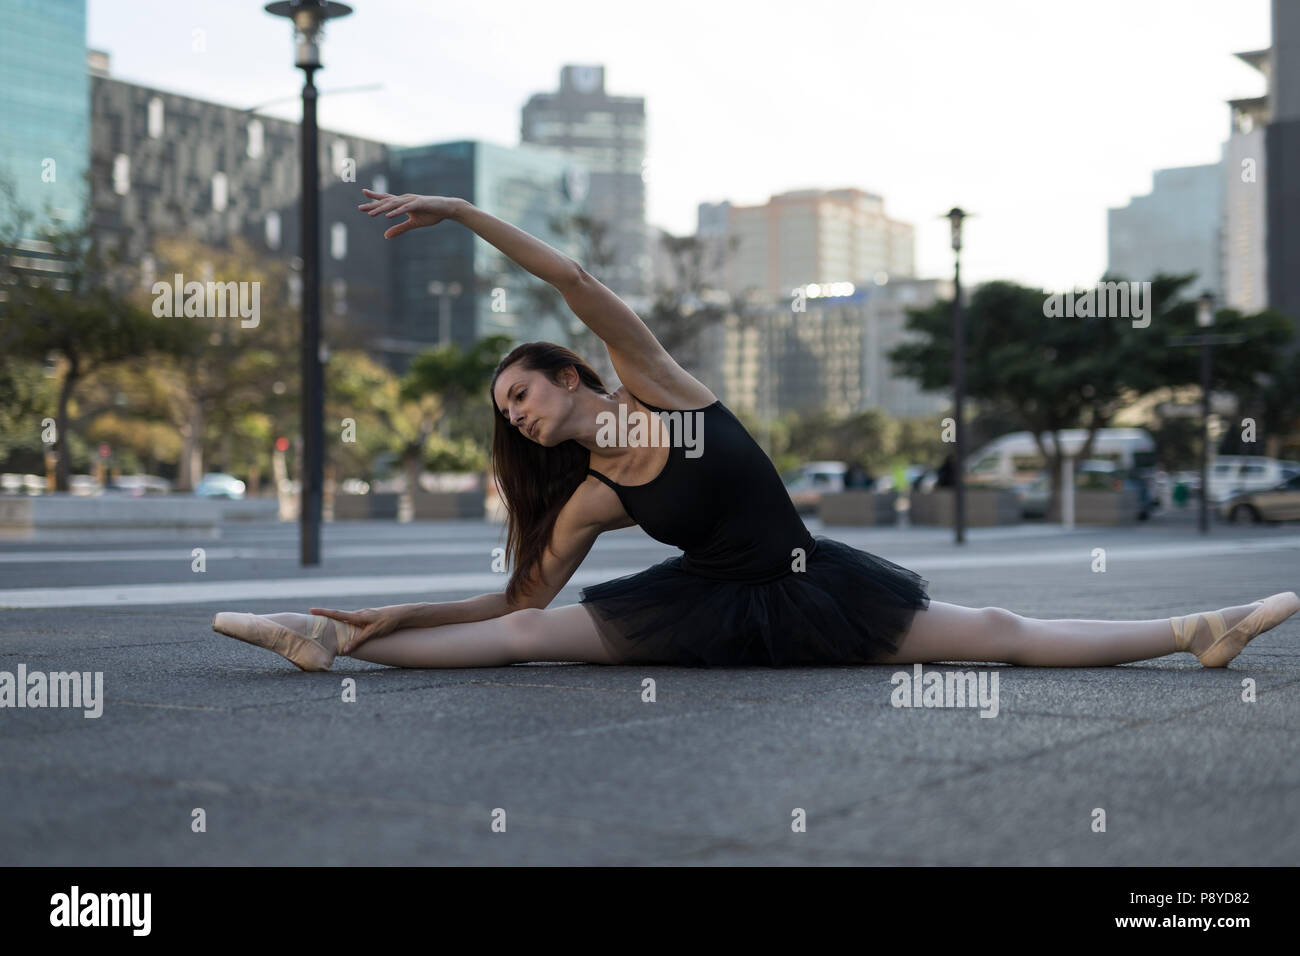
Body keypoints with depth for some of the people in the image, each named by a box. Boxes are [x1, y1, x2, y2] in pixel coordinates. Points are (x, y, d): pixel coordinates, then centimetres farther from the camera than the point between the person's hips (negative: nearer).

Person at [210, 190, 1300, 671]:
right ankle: (332, 641, -15)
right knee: (526, 635, -10)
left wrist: (462, 209, -17)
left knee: (1005, 635, -3)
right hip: (719, 610, 1)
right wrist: (396, 614, 0)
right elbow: (519, 596, 5)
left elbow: (574, 279, -13)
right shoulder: (589, 498, 1)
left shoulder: (654, 379, -5)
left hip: (814, 586, 0)